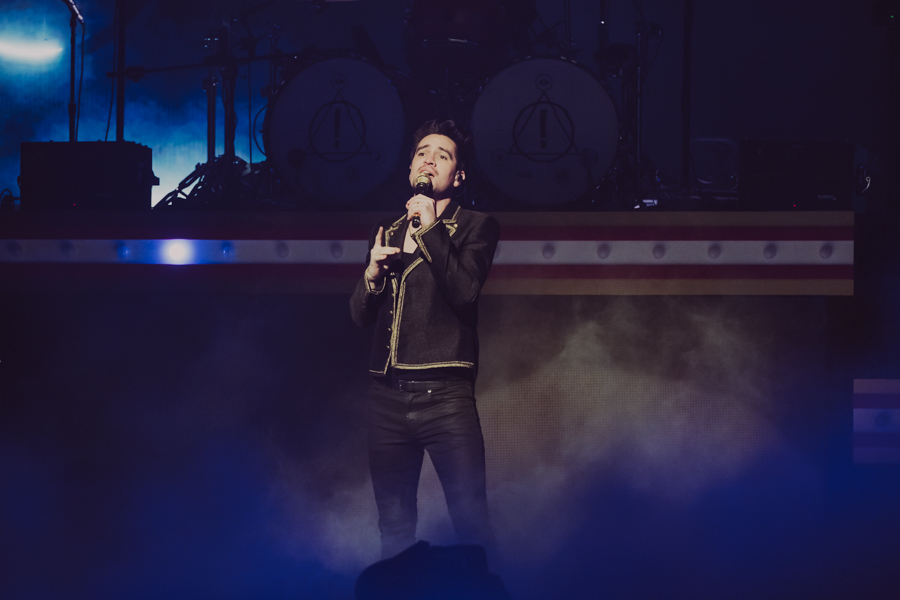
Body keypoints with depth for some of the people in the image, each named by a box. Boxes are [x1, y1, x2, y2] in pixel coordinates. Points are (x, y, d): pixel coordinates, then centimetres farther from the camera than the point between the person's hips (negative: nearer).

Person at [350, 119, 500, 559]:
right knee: (394, 527, 9)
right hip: (386, 395, 5)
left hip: (444, 394, -5)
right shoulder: (386, 233, 19)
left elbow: (465, 292, -12)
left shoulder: (476, 226, 5)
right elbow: (360, 316, 19)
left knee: (471, 522, -12)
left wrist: (430, 230, -10)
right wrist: (372, 274, -1)